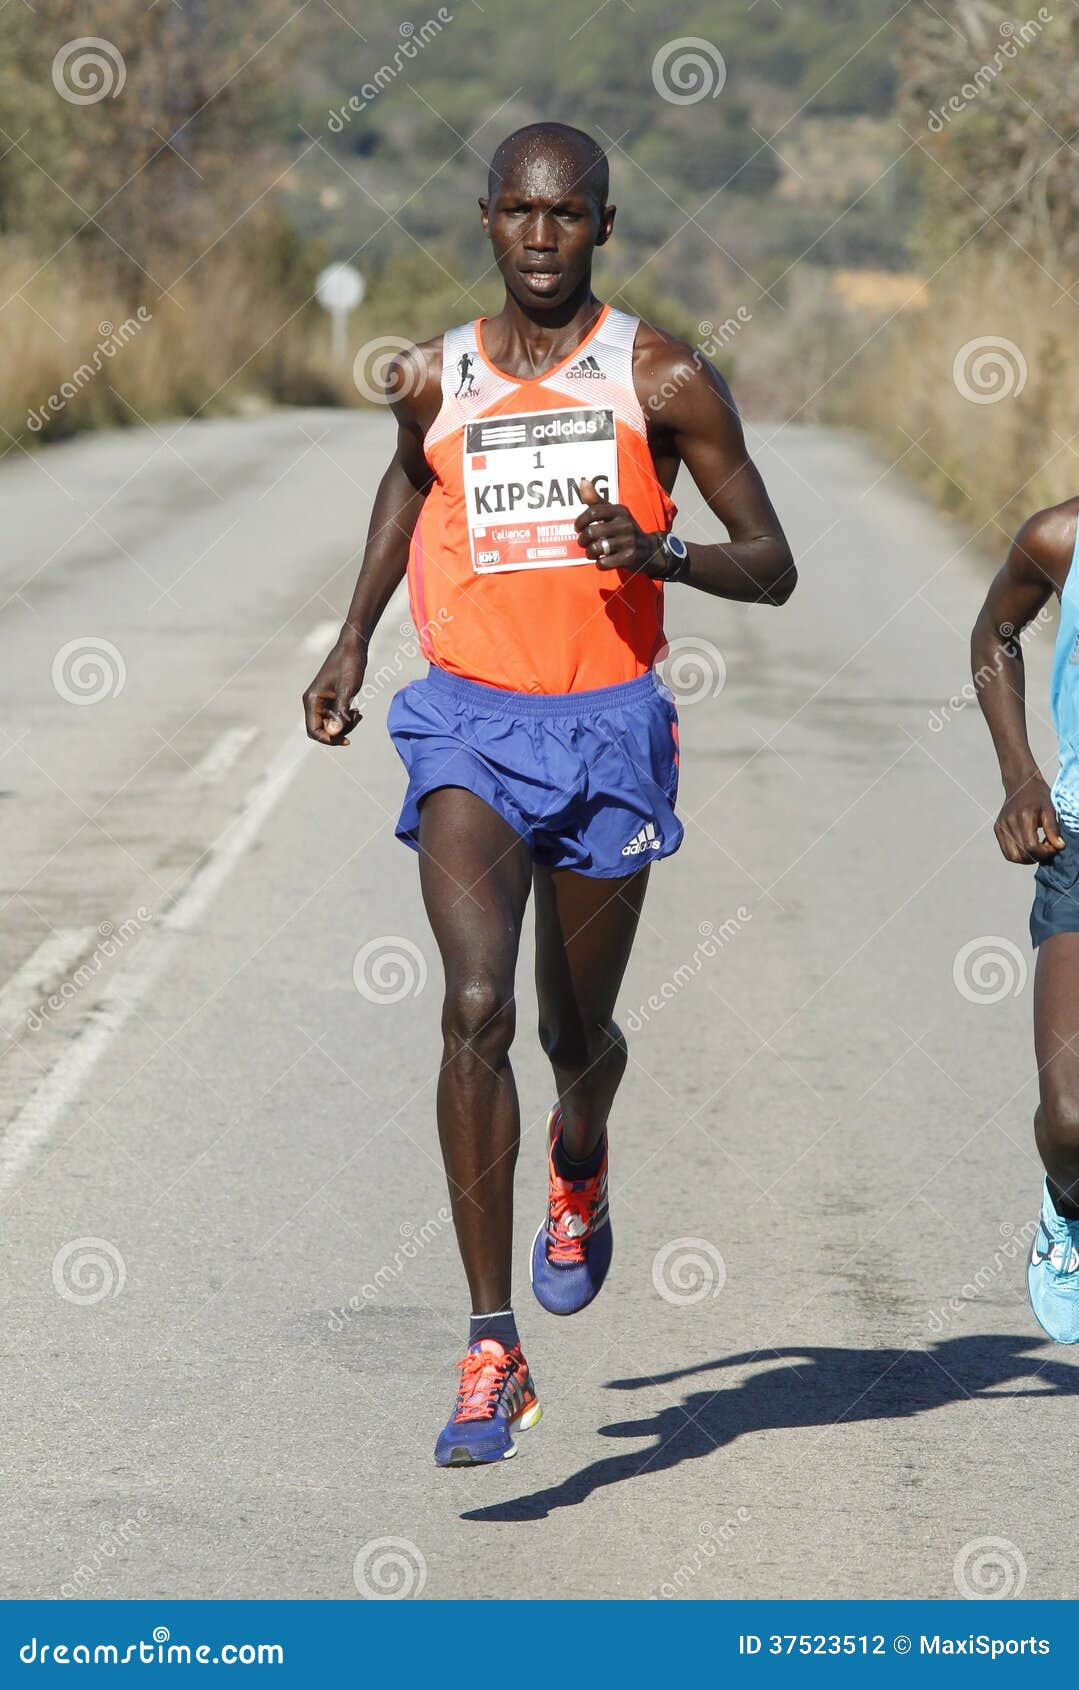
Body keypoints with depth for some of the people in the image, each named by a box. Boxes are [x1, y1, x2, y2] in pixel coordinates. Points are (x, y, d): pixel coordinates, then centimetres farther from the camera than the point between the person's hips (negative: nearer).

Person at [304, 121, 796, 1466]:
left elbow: (772, 569, -1)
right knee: (476, 1011, -19)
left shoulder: (663, 380, -3)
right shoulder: (434, 381, 4)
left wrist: (656, 551, -20)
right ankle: (491, 1353, -20)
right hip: (469, 723, 0)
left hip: (608, 729, 0)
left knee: (576, 1032, 14)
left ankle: (580, 1164, 54)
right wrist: (353, 638, 20)